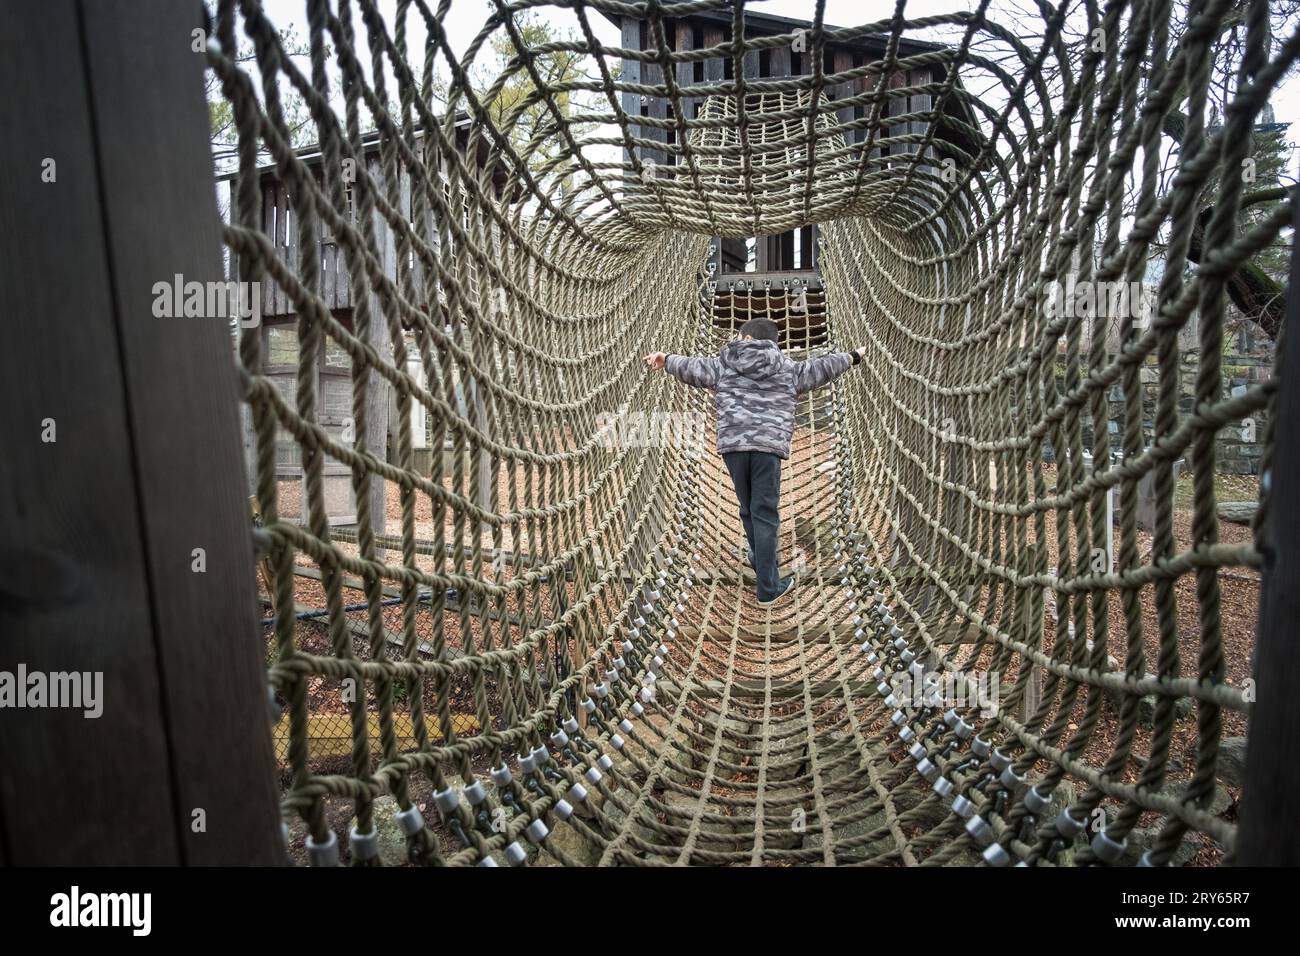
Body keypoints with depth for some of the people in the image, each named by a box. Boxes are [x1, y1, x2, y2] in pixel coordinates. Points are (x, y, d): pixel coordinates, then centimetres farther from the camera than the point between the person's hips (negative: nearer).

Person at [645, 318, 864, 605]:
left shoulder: (723, 365, 14)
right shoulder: (788, 369, 14)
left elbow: (690, 366, 24)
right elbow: (820, 368, 25)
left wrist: (666, 360, 45)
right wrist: (852, 357, 44)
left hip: (732, 444, 1)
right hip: (768, 445, -1)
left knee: (748, 508, 17)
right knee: (765, 514, -2)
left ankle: (760, 560, 36)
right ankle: (768, 588, -1)